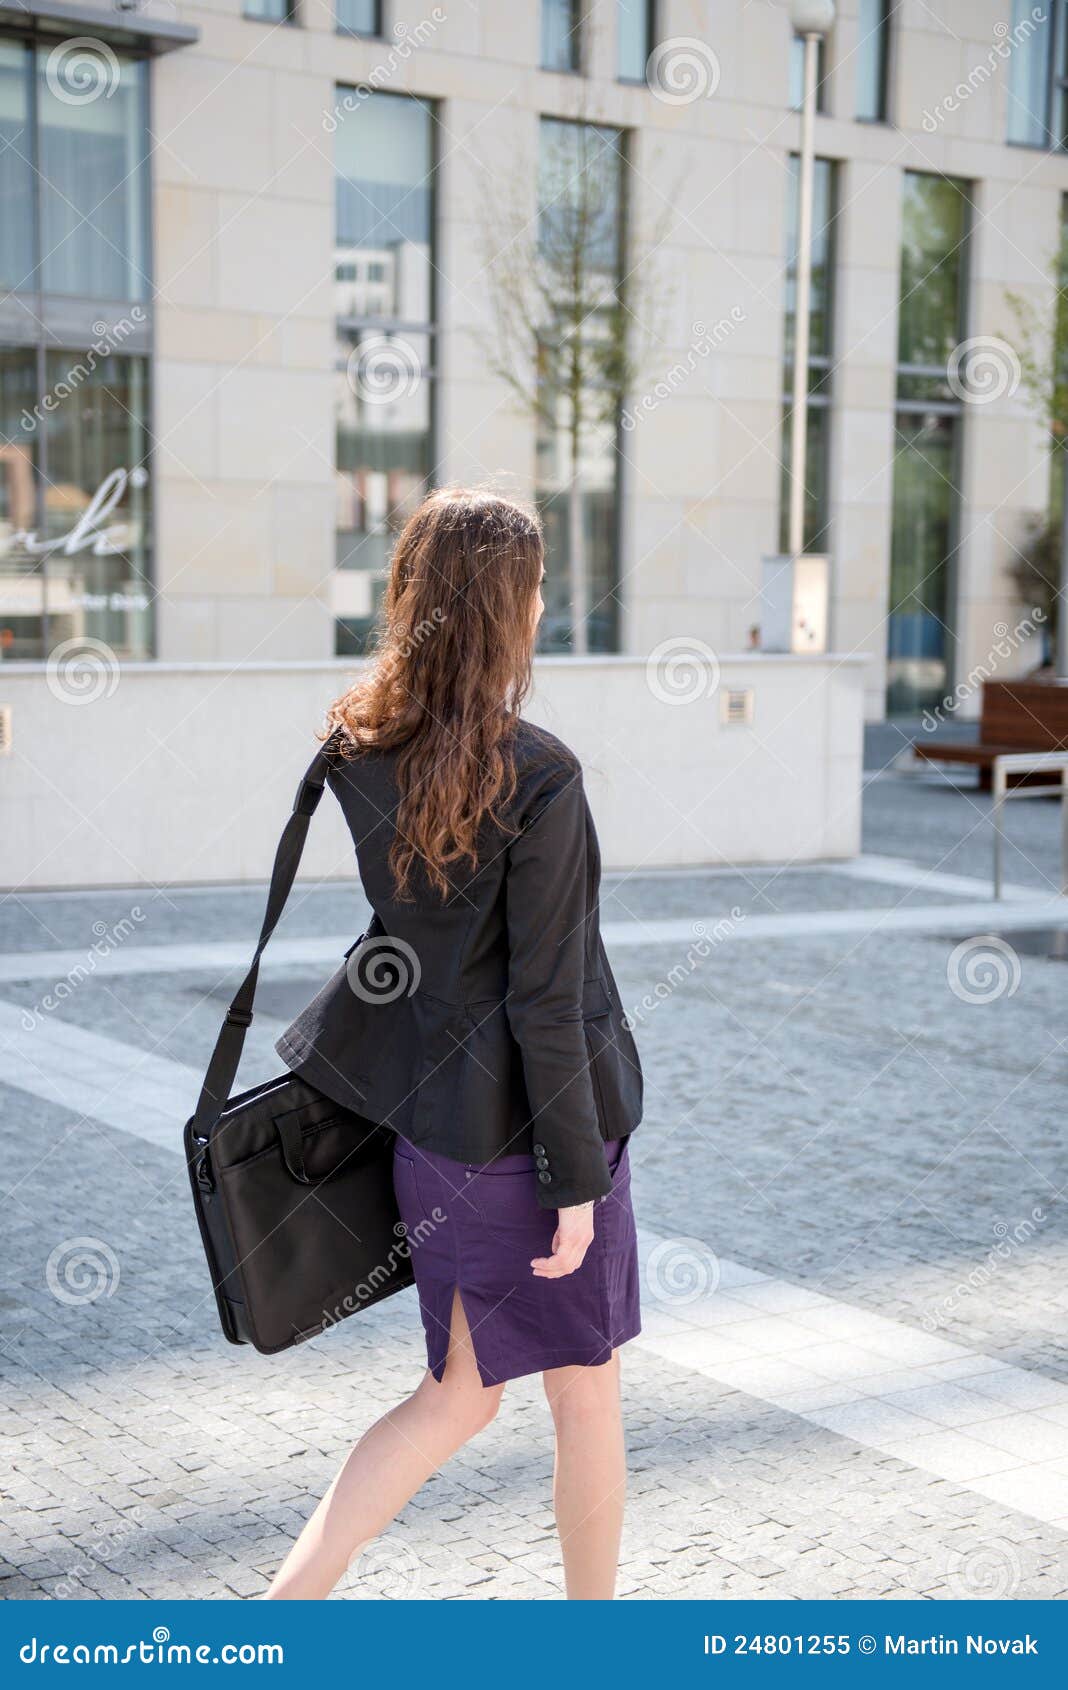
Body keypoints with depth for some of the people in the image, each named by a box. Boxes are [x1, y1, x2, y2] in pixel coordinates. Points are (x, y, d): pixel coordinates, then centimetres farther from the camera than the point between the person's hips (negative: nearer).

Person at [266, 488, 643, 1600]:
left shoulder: (358, 748, -1)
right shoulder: (535, 776, -21)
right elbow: (544, 998, -20)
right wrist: (577, 1178, -13)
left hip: (431, 1120, 6)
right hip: (534, 1121, -6)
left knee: (461, 1393, 20)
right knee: (586, 1393, 15)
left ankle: (290, 1599, 11)